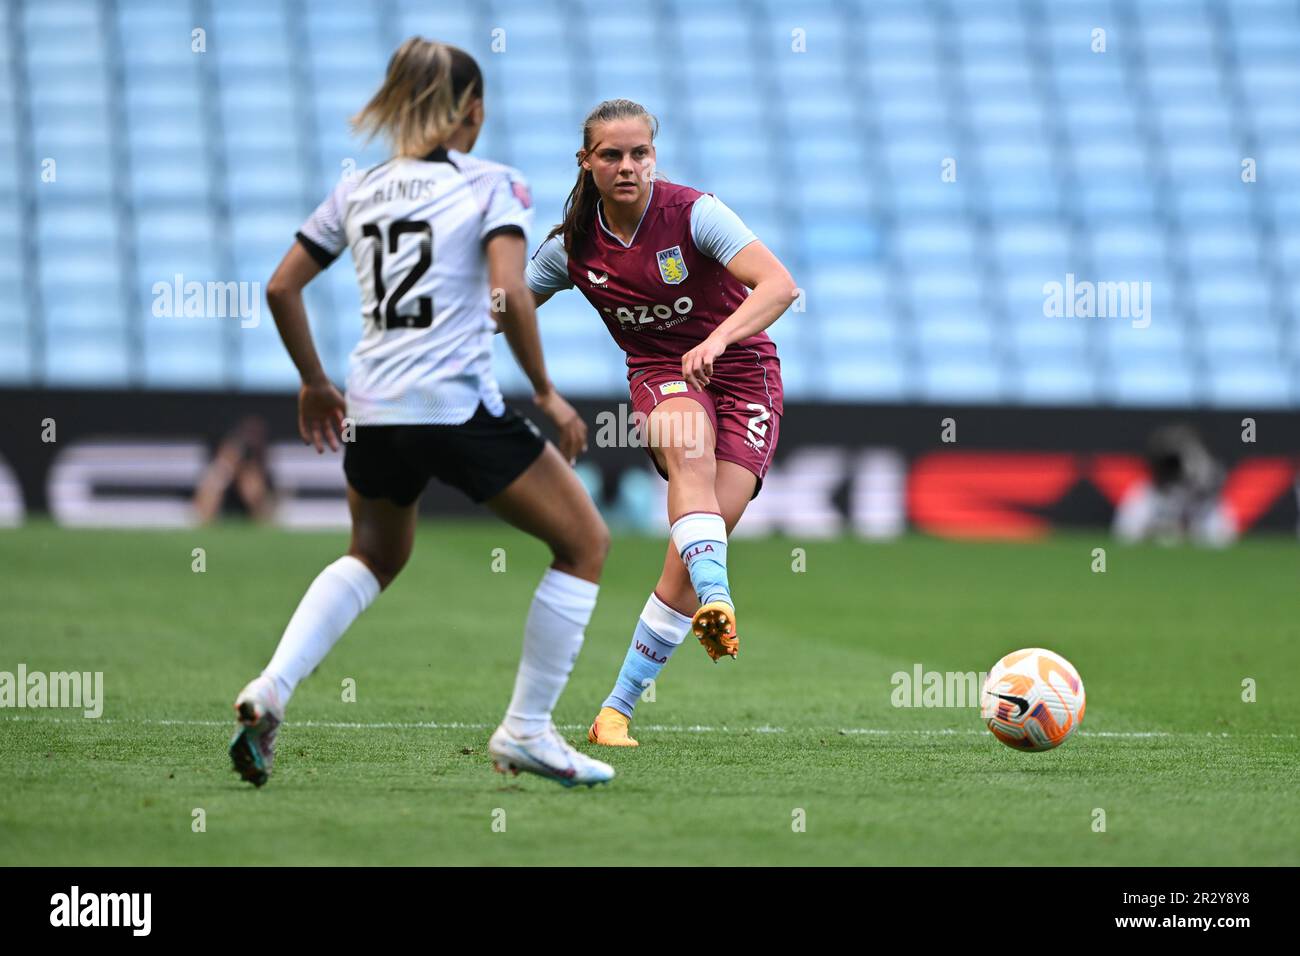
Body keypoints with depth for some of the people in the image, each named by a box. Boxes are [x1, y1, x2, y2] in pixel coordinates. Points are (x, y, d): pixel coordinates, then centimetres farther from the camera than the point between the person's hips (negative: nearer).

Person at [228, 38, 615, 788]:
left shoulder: (357, 192, 13)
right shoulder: (492, 185, -2)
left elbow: (281, 288, 13)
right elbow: (509, 293, -16)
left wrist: (314, 383, 25)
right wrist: (546, 393, -7)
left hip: (373, 412, 6)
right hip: (460, 409, -6)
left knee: (375, 557, 30)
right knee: (586, 541, 10)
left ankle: (272, 689, 7)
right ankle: (526, 731, 8)